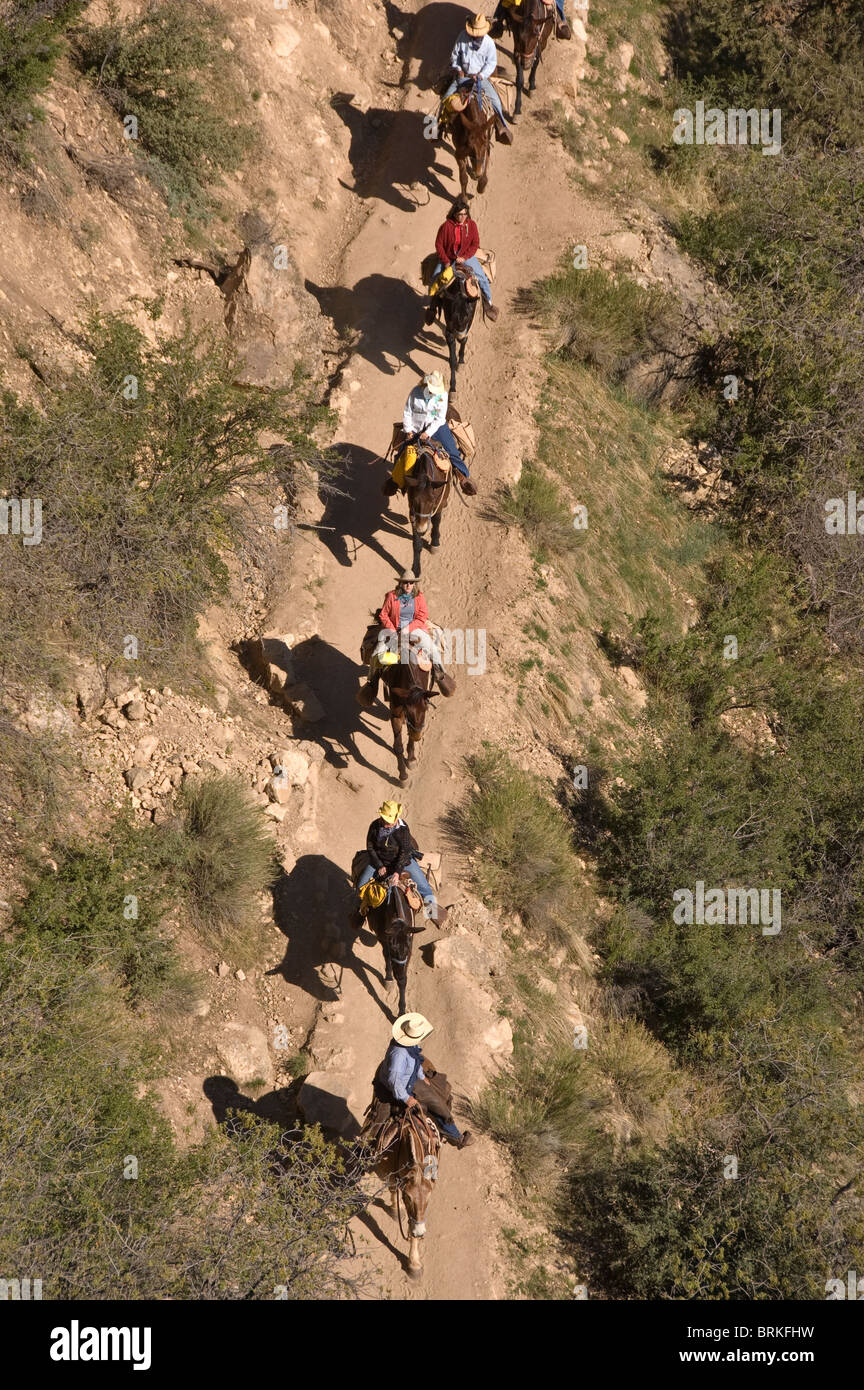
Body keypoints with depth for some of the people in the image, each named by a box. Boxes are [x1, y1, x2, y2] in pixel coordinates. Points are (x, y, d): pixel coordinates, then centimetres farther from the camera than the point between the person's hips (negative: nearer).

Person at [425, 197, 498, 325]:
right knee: (435, 279, -14)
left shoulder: (471, 225, -9)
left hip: (466, 256, 1)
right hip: (448, 258, -1)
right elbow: (438, 245, -8)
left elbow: (475, 244, -4)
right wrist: (446, 262, -13)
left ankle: (488, 304, 6)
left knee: (483, 278, -14)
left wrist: (464, 258, -17)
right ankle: (433, 307, 7)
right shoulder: (446, 226, -15)